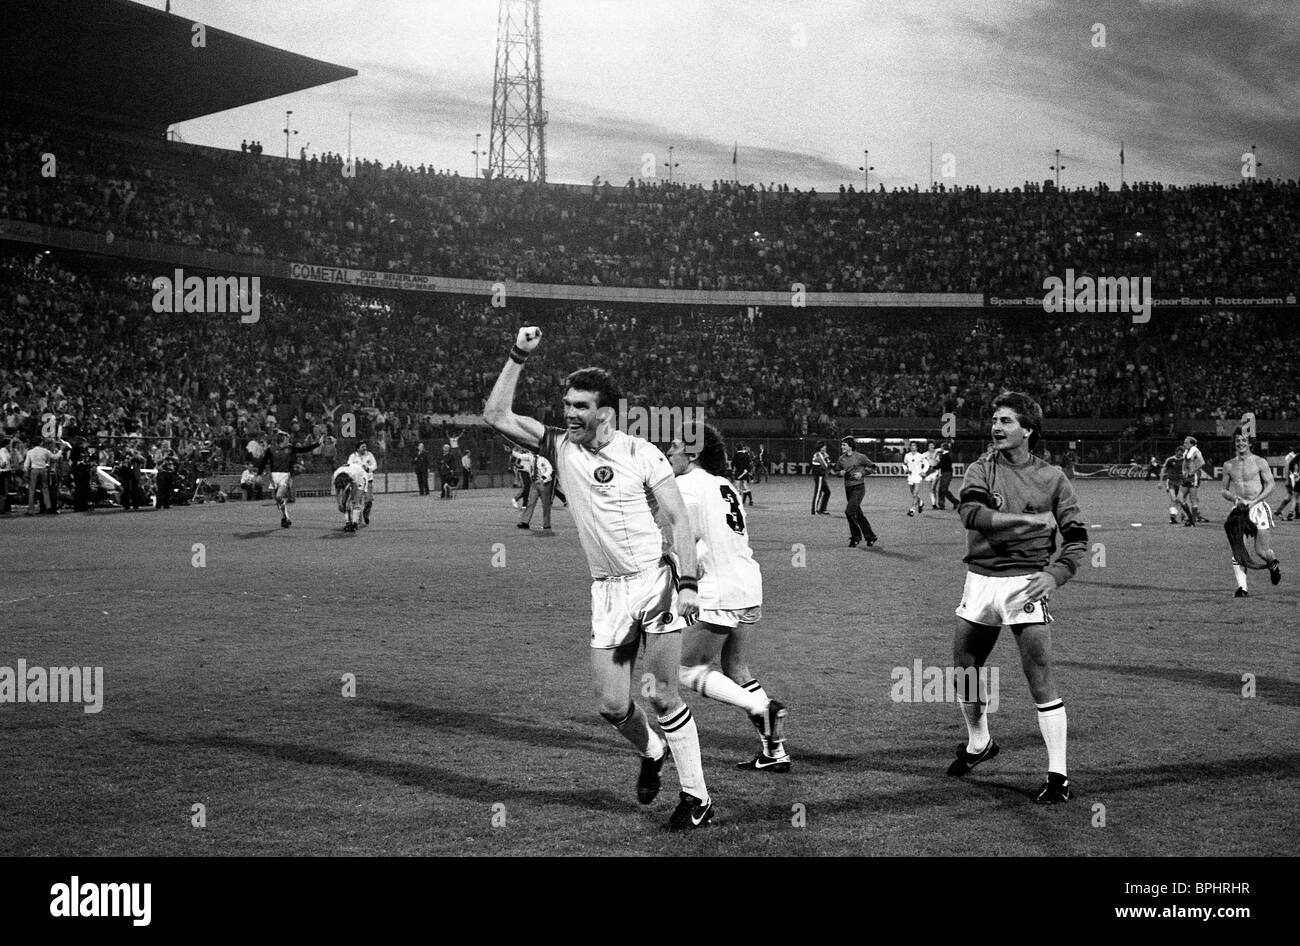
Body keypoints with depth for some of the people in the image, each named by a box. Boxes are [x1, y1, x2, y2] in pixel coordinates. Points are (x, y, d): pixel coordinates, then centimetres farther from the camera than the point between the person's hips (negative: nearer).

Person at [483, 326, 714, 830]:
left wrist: (688, 583, -15)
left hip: (655, 581, -4)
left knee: (662, 696, -4)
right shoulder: (560, 446, 5)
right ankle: (651, 753, 33)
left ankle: (696, 796, 8)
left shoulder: (641, 454, -5)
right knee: (613, 705, 0)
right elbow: (496, 415, 4)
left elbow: (678, 519, -5)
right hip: (607, 592, 4)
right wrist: (518, 356, -4)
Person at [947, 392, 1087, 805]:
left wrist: (1055, 574, -14)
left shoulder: (1051, 478, 2)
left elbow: (1077, 537, 2)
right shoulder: (981, 470, 2)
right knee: (963, 672, 13)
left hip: (1025, 583, -3)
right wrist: (1033, 519, -19)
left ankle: (1058, 775, -3)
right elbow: (972, 514, -18)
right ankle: (979, 743, 40)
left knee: (1040, 680, -9)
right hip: (980, 581, 3)